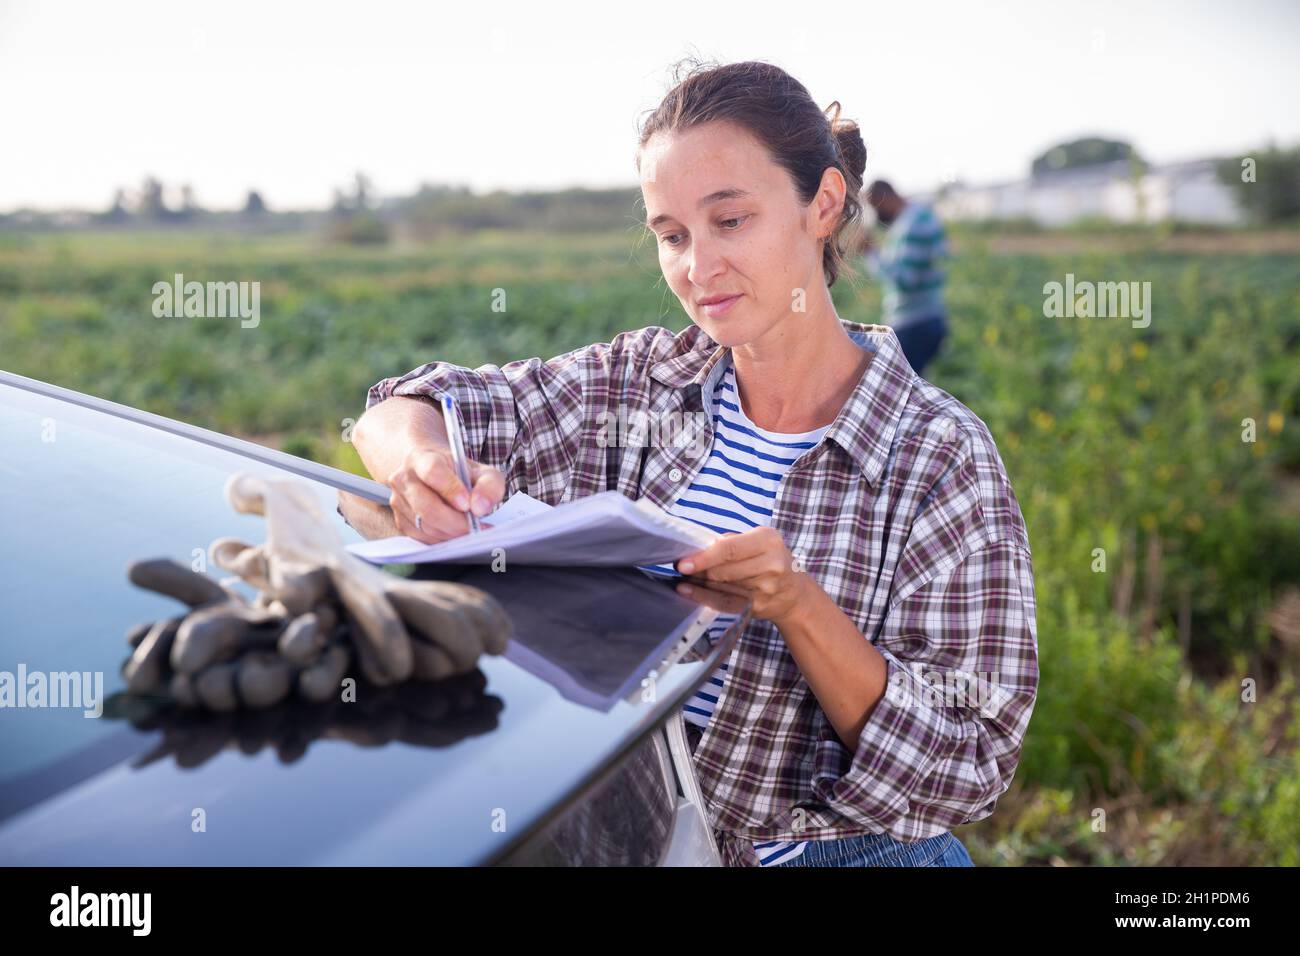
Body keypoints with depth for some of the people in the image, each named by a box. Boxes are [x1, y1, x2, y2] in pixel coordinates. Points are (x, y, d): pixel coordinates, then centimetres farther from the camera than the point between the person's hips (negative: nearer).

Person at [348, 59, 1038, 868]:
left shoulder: (942, 459, -11)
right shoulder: (636, 384, 0)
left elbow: (970, 769, -11)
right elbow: (404, 410, 1)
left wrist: (801, 609, -26)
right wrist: (423, 463, -23)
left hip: (833, 850, -4)